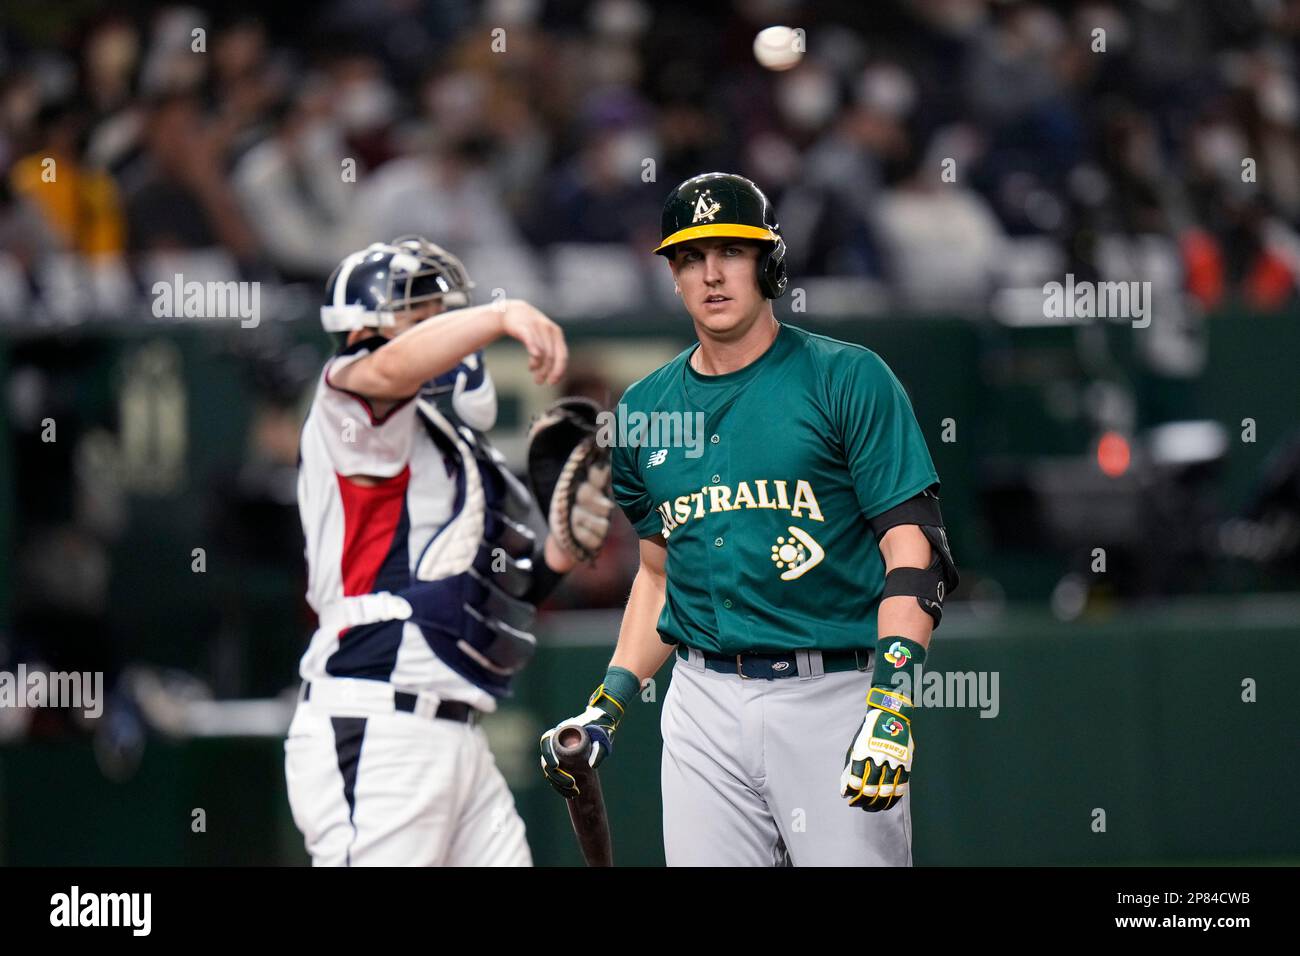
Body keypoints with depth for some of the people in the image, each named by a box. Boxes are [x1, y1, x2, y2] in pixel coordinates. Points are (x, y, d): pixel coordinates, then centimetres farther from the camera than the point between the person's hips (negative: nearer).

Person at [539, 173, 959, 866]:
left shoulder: (848, 379, -2)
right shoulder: (644, 410, 14)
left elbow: (913, 551, -8)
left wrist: (890, 706, -20)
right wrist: (607, 705, 13)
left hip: (835, 697, -4)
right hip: (705, 702, 4)